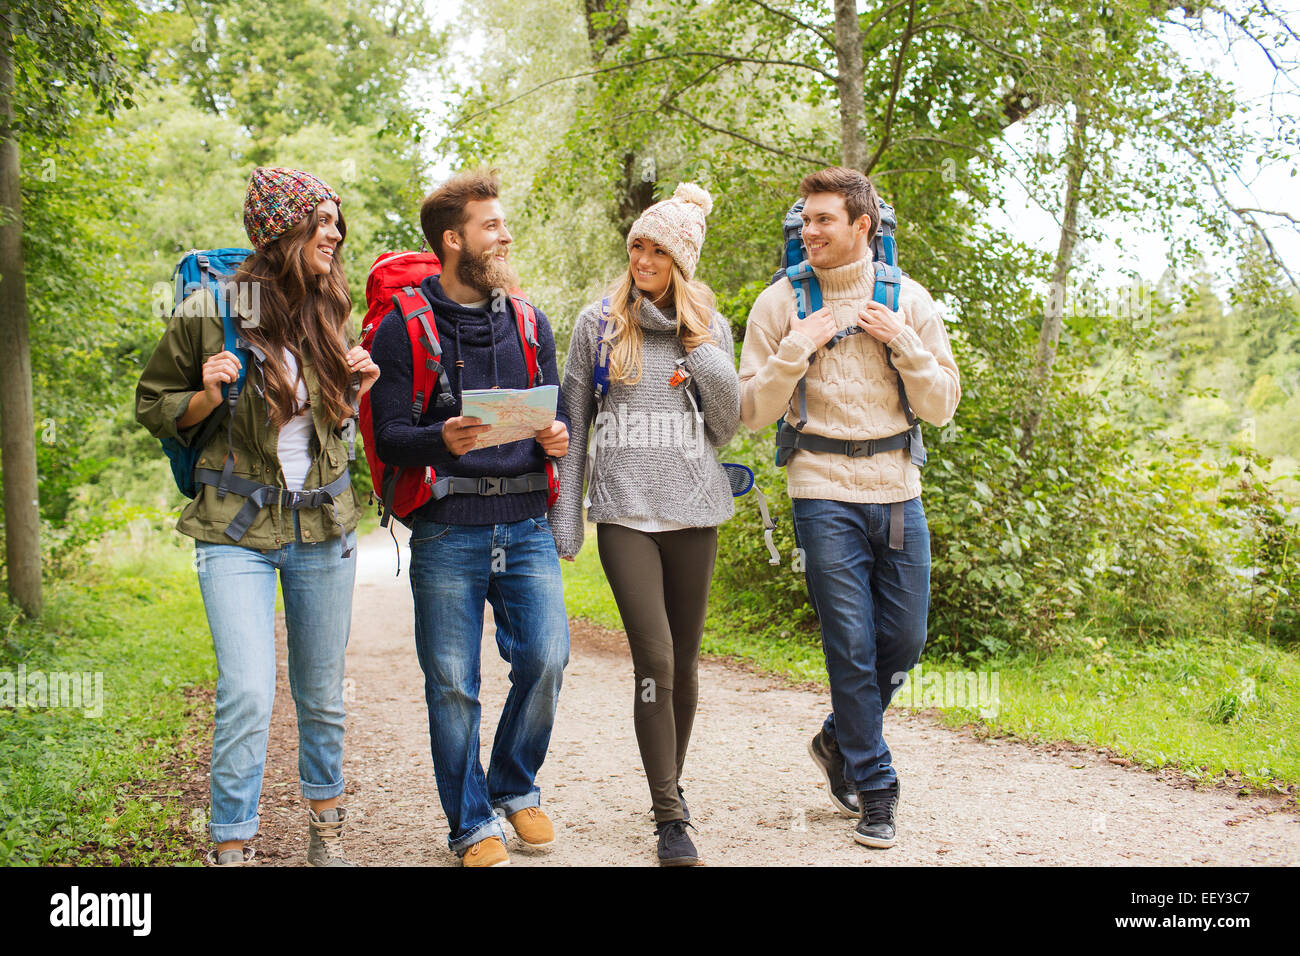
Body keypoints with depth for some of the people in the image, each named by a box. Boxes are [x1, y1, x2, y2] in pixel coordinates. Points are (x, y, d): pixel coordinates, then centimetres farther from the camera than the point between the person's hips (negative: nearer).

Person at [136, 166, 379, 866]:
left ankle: (325, 828, 31)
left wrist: (356, 389, -2)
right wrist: (205, 398, -16)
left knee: (321, 692, 13)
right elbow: (152, 407, 3)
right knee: (247, 697, -13)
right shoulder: (208, 313, -8)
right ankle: (230, 848, 2)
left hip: (323, 523, 4)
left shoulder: (329, 311, 5)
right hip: (238, 527, -4)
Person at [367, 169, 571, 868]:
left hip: (526, 525, 3)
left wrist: (558, 438, -5)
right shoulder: (403, 326, 1)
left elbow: (553, 413, 18)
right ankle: (472, 824, 17)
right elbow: (388, 438, -4)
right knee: (452, 682, 0)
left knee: (546, 658, -8)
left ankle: (516, 787, 18)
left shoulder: (527, 322, 15)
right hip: (447, 529, -3)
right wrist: (444, 441, -24)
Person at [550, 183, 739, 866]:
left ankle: (671, 783, 29)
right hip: (624, 511, -2)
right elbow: (573, 426, 7)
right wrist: (564, 519, 3)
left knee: (684, 662, 8)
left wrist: (702, 348, -4)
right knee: (654, 660, -12)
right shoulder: (598, 324, 5)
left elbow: (727, 425, 6)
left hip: (693, 511, 2)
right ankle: (671, 817, -4)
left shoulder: (709, 328, 10)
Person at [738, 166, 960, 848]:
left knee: (905, 639, 8)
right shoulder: (781, 304, 0)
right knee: (852, 647, -2)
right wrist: (796, 350, -14)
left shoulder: (908, 300, 4)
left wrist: (902, 342, -9)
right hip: (824, 492, -3)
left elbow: (942, 407, 4)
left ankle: (840, 740, 33)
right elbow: (752, 412, -2)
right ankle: (874, 789, 14)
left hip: (897, 490, 3)